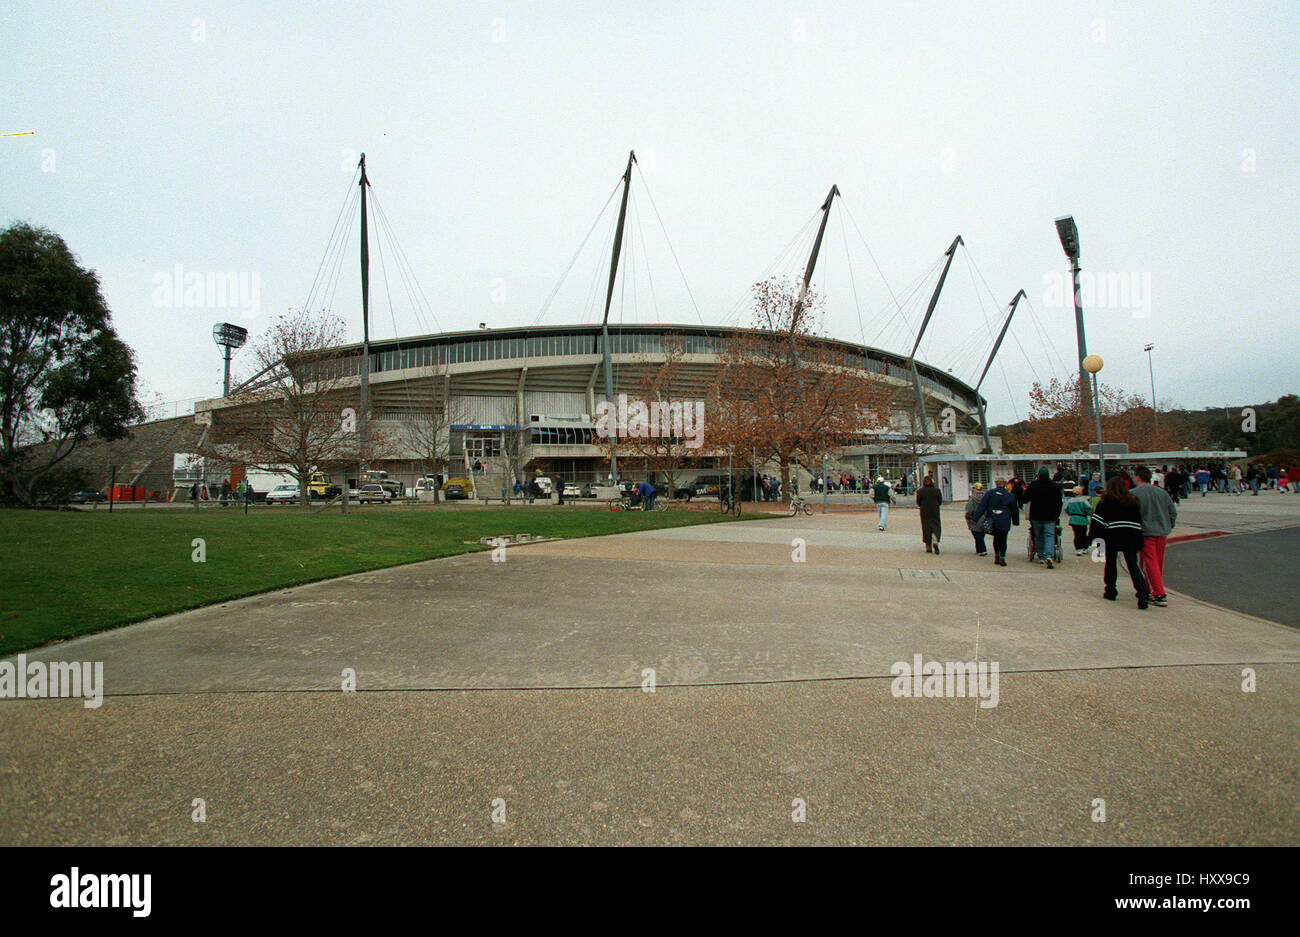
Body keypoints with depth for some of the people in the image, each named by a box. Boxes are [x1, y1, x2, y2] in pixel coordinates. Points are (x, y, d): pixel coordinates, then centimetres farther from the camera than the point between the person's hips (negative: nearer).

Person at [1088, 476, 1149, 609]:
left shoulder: (1105, 500, 0)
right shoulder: (1133, 500, 11)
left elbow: (1097, 519, -6)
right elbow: (1139, 520, 13)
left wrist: (1094, 535, -2)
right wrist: (1139, 543, 17)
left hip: (1113, 536, -3)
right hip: (1131, 536, 3)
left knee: (1110, 563, 10)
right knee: (1133, 565, 1)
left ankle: (1110, 592, 18)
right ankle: (1142, 594, -14)